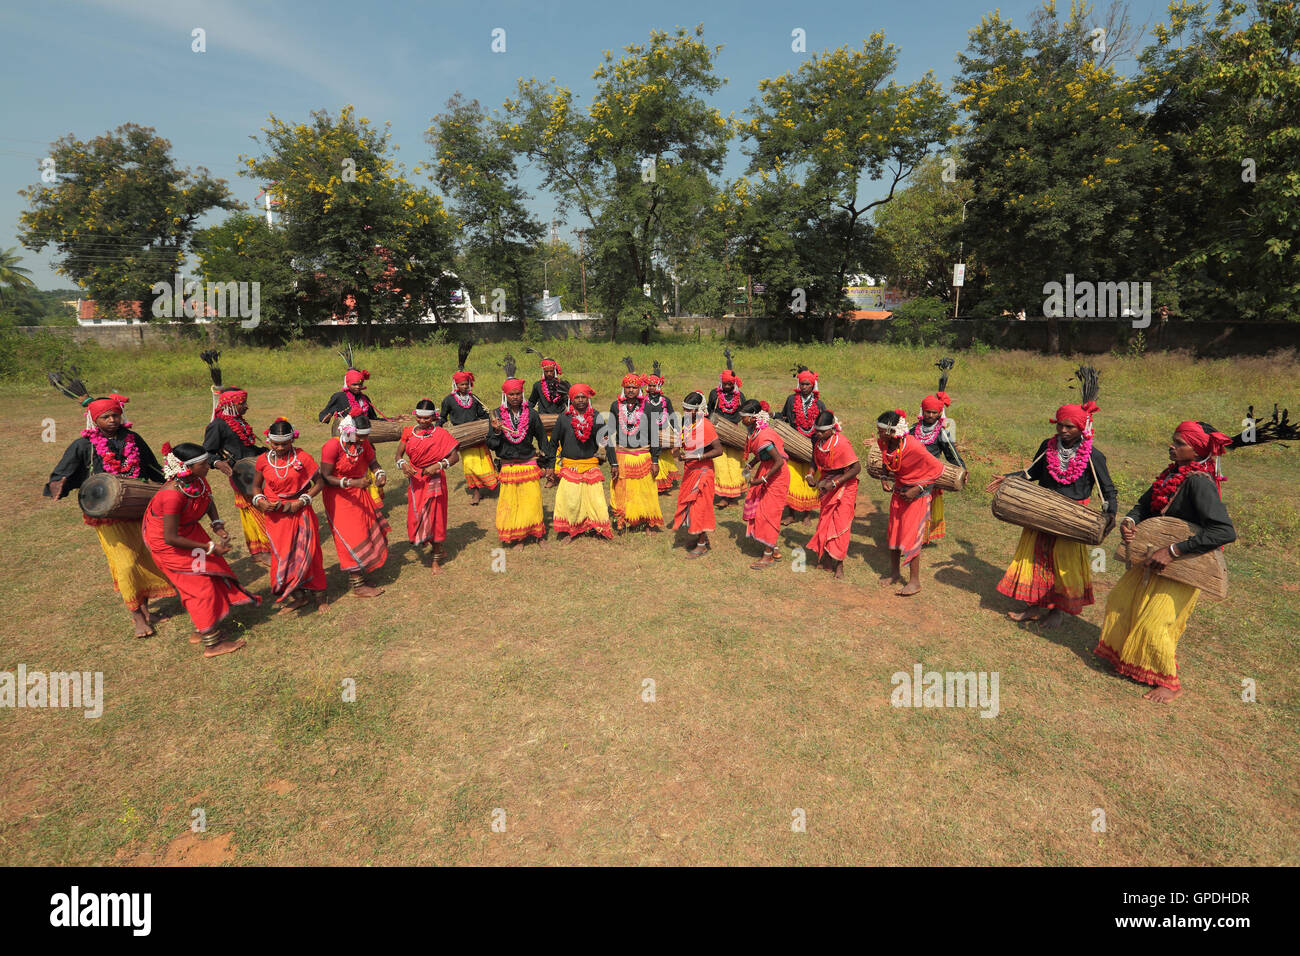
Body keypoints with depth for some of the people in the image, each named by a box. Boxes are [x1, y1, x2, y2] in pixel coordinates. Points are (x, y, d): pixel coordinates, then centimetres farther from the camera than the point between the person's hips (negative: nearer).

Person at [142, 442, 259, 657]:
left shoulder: (199, 481, -13)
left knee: (210, 572, 11)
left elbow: (208, 501, 10)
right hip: (166, 542, -8)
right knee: (199, 583, -4)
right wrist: (210, 547, -25)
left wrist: (217, 525, -6)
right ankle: (212, 643, 6)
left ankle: (203, 629, 27)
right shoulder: (173, 495, -36)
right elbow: (170, 538, -31)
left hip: (189, 530, 8)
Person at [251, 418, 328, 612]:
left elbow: (318, 482, -3)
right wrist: (261, 502, -7)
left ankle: (319, 595, 16)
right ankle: (298, 596, 22)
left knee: (308, 553, 2)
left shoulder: (302, 458, -9)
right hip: (275, 515, 3)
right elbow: (256, 485, 13)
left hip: (300, 513, -3)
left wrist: (300, 502, -14)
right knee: (283, 556, 8)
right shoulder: (263, 460, -1)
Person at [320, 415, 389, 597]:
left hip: (359, 494, 7)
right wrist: (352, 483, -30)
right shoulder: (333, 446, -20)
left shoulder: (363, 444, -1)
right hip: (338, 497, -7)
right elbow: (326, 478, -19)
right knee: (352, 541, -6)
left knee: (367, 534, 8)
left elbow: (372, 463, 10)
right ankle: (358, 587, 3)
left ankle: (359, 577, 21)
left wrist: (380, 473, -12)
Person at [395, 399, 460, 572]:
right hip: (415, 480, 3)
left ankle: (437, 559, 13)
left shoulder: (440, 433, -6)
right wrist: (403, 464, -17)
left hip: (434, 480, -3)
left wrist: (438, 465, -21)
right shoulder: (409, 432, 3)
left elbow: (455, 456, -6)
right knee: (416, 516, 6)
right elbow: (398, 455, 5)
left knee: (434, 517, 2)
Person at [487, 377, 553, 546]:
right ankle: (517, 537, 18)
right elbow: (491, 445, 2)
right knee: (511, 503, 3)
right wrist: (496, 431, -18)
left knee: (533, 501, 0)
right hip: (508, 467, 0)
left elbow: (543, 440, 9)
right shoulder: (497, 415, 2)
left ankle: (539, 535, 16)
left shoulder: (531, 414, 2)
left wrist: (548, 464, 8)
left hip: (529, 465, 0)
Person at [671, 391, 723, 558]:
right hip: (689, 469, 8)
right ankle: (702, 537, 31)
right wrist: (678, 451, -8)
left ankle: (702, 545, 11)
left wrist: (697, 456, -26)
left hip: (702, 470, -8)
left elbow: (718, 450, -20)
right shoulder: (685, 422, 4)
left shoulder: (705, 425, -19)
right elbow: (679, 444, 15)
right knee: (688, 503, 15)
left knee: (700, 506, -1)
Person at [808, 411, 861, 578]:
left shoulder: (842, 443, -24)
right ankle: (824, 555, 26)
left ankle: (839, 564, 5)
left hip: (844, 486, -6)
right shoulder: (818, 441, -2)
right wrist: (820, 481, -3)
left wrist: (834, 483, -25)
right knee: (824, 519, 12)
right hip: (827, 486, 6)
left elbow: (857, 468, -23)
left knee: (840, 524, -4)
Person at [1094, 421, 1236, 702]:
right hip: (1154, 557, 8)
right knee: (1119, 601, 17)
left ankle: (1169, 682, 19)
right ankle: (1122, 654, 39)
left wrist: (1173, 551, -32)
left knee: (1153, 622, -3)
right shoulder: (1172, 473, 0)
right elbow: (1145, 504, 9)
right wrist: (1129, 521, -14)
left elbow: (1226, 531, -32)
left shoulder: (1199, 482, -25)